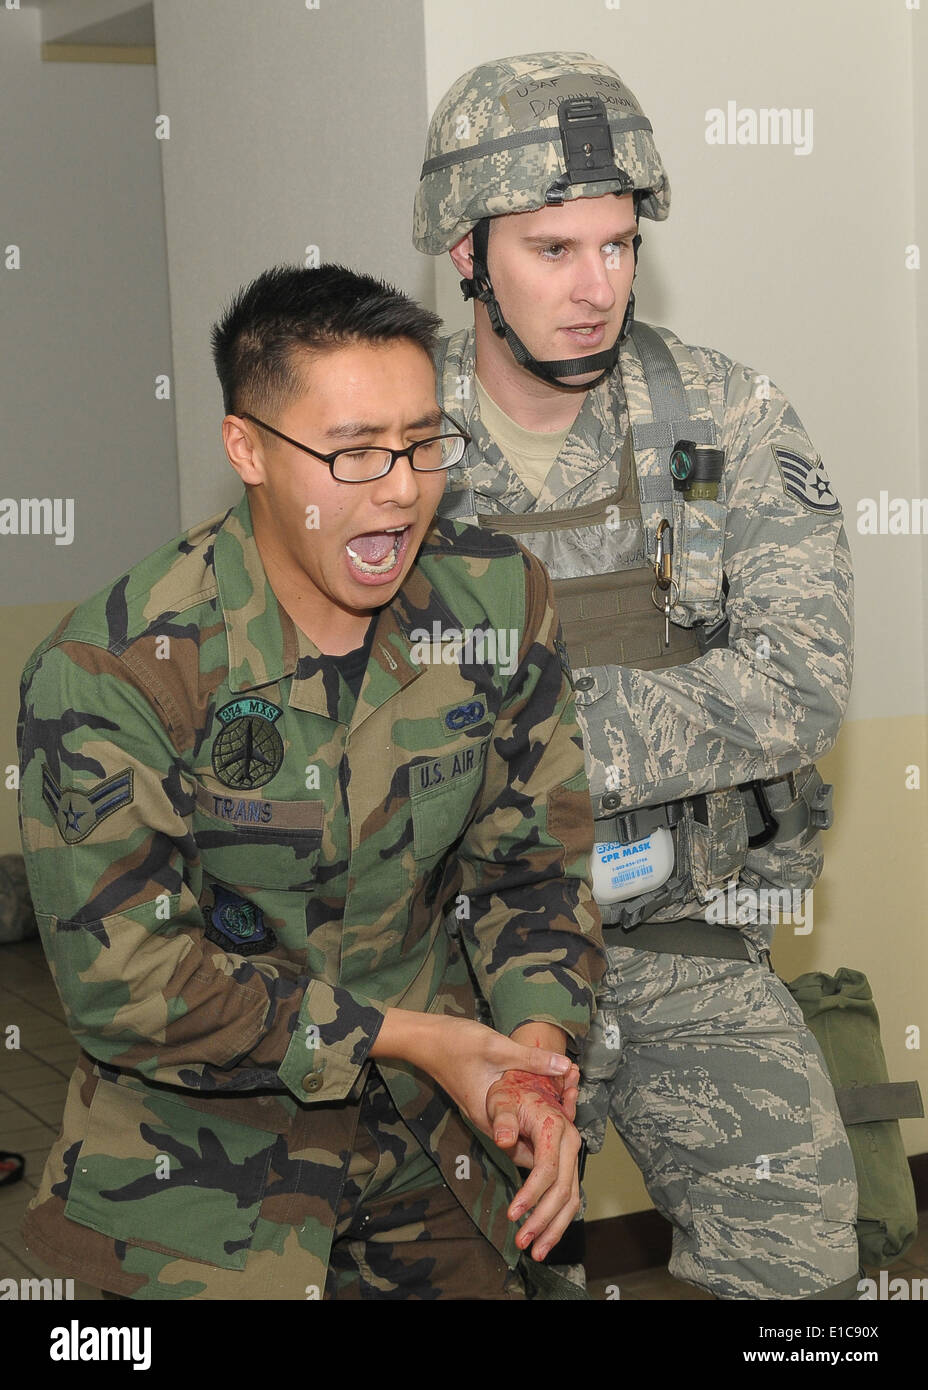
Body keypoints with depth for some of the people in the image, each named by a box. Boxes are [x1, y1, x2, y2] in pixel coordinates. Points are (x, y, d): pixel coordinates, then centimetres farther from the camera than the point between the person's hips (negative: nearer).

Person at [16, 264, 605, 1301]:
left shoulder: (498, 601, -9)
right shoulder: (108, 672, -22)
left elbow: (534, 855, 0)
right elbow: (124, 981, -20)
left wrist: (538, 1042, -18)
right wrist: (406, 1038, -21)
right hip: (202, 1149, -4)